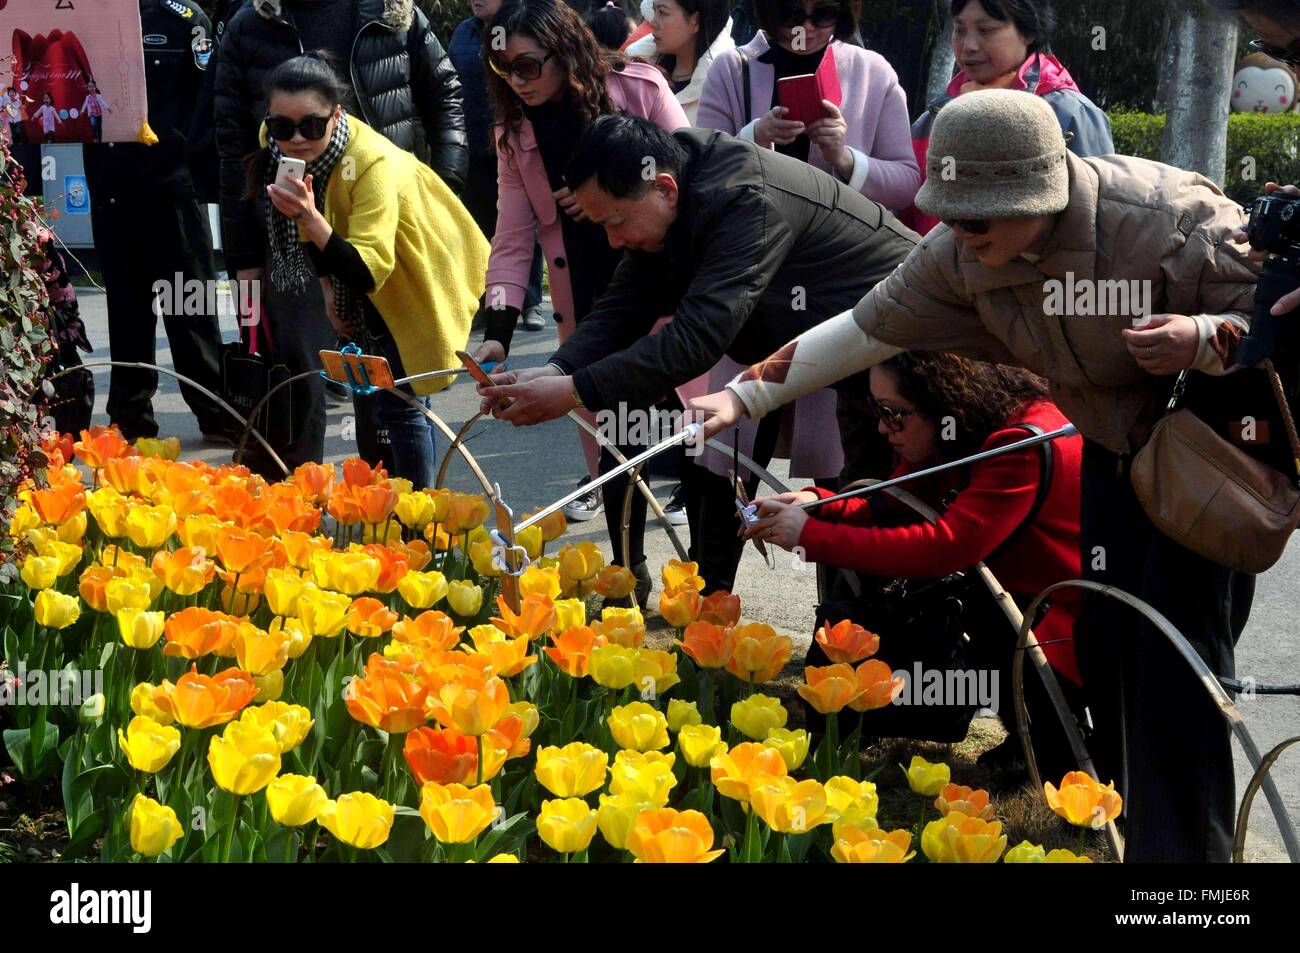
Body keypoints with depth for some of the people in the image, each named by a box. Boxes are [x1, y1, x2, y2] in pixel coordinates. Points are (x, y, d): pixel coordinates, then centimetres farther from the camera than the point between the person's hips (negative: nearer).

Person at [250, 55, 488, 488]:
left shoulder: (374, 164, -37)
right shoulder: (280, 149, -16)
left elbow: (368, 270, -42)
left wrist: (311, 220, -53)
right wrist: (327, 288, -2)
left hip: (417, 278, -7)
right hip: (360, 286, 7)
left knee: (397, 403, -13)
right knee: (367, 399, 17)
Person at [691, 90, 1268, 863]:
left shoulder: (1174, 222, -34)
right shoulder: (963, 253, -15)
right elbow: (868, 328, -6)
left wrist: (1202, 338, -45)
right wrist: (745, 395, -10)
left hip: (1222, 420, -6)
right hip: (1118, 436, 6)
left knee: (1181, 632, -13)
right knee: (1106, 630, 4)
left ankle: (1184, 845, -3)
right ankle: (1134, 827, 22)